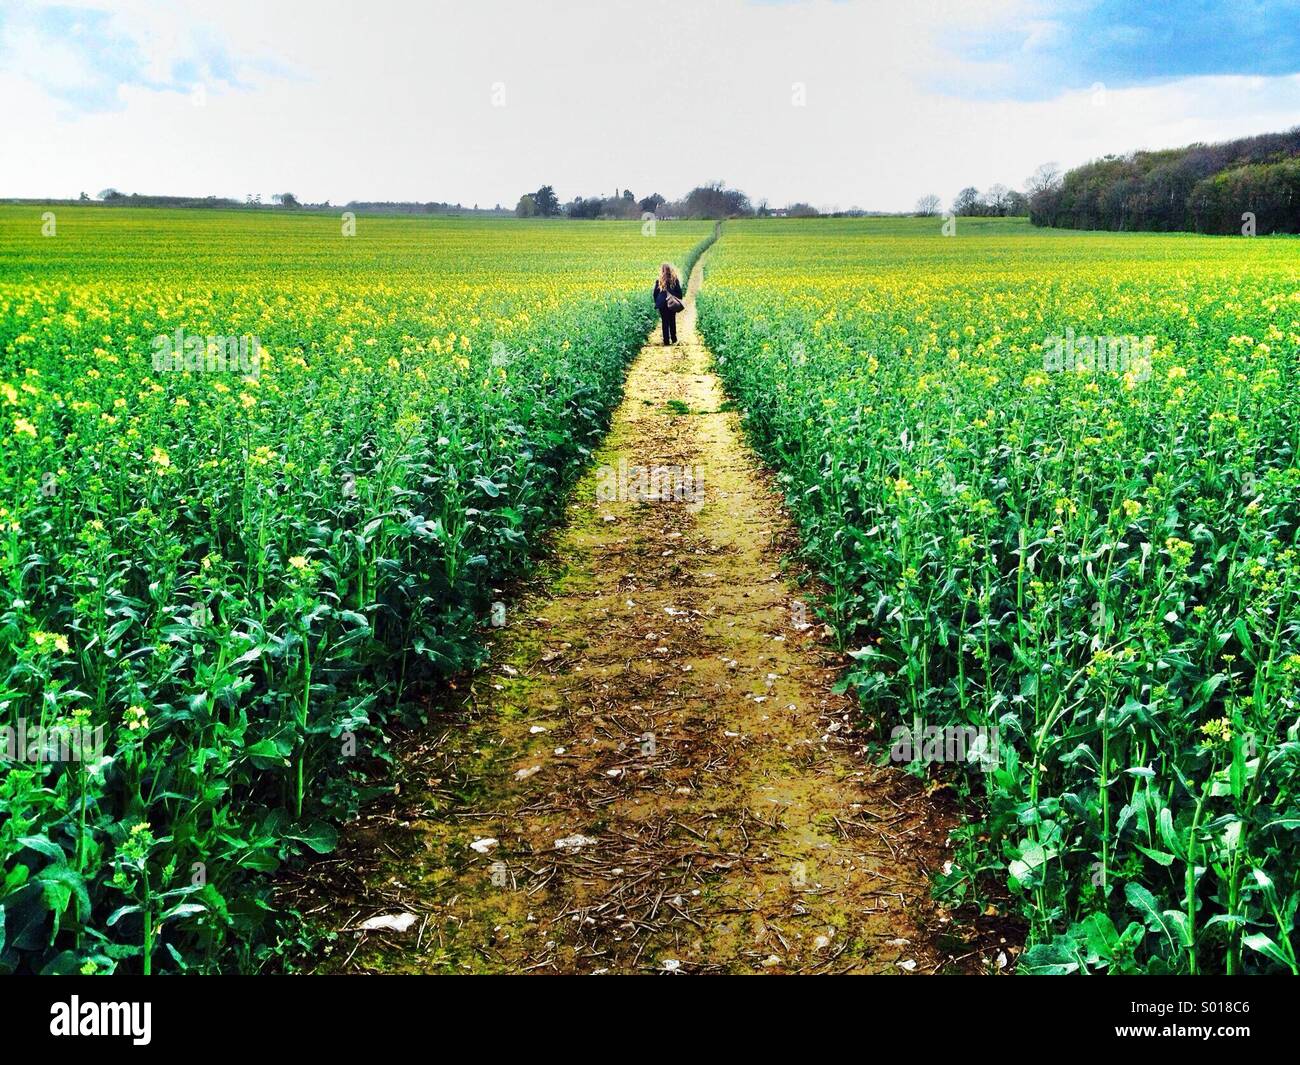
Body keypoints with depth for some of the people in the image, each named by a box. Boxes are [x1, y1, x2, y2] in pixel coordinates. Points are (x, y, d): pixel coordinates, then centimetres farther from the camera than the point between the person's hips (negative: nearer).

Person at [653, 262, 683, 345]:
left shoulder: (658, 281, -4)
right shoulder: (675, 280, -3)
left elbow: (655, 294, 2)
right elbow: (679, 293, 2)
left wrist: (656, 303, 13)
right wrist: (679, 303, 12)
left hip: (662, 305, -1)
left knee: (665, 323, 5)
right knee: (672, 322, 15)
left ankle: (666, 340, 3)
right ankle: (674, 339, 19)